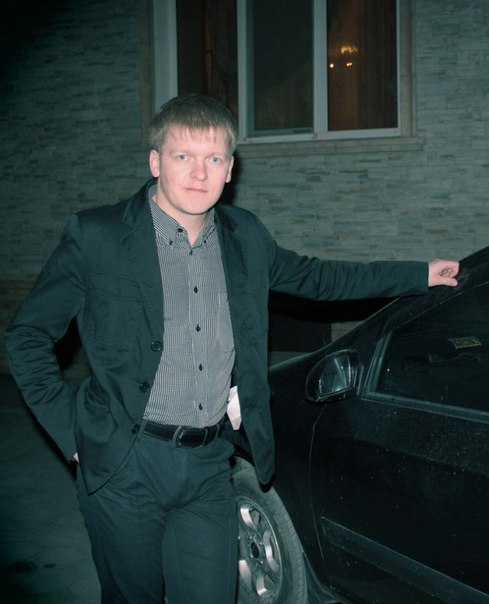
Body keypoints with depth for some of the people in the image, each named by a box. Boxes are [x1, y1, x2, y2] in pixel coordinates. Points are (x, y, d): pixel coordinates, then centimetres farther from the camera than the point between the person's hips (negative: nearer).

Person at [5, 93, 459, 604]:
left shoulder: (245, 237, 7)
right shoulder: (96, 236, -6)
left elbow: (310, 276, 23)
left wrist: (422, 275, 24)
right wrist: (70, 428, -6)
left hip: (209, 467, 3)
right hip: (125, 466, -3)